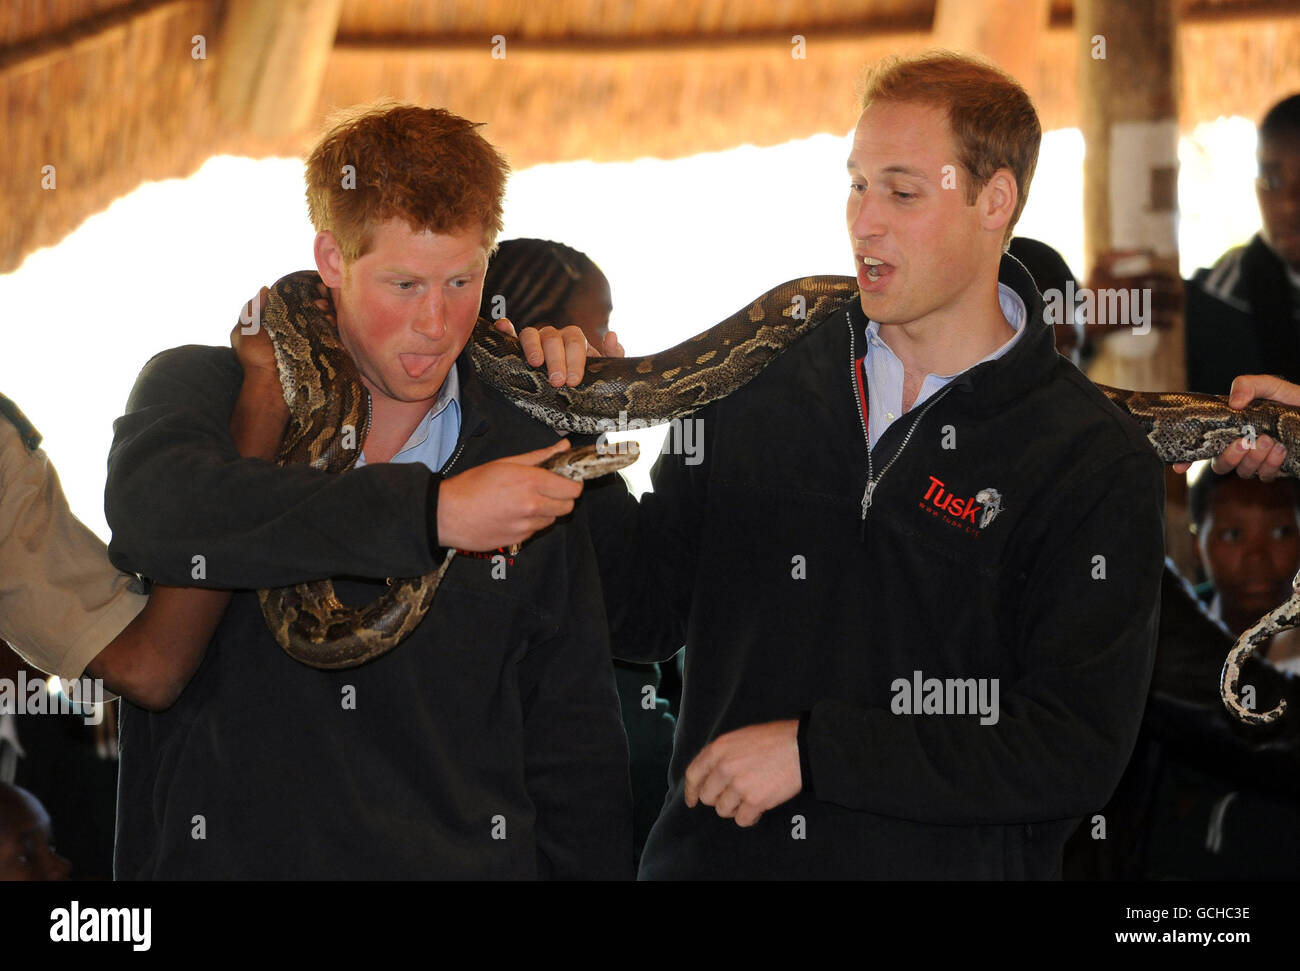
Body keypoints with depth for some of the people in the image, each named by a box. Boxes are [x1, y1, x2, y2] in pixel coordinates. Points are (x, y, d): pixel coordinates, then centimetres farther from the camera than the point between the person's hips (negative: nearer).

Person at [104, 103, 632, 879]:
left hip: (468, 860, 2)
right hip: (231, 854, -2)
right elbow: (151, 514, -23)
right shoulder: (203, 392, 1)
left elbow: (573, 742, 11)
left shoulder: (527, 458, 8)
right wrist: (430, 513, -26)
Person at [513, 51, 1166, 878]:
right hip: (713, 853, 3)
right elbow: (650, 615, 7)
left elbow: (1076, 751, -15)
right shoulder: (764, 383, 2)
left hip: (950, 865, -3)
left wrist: (815, 750, -18)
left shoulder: (1099, 467, -9)